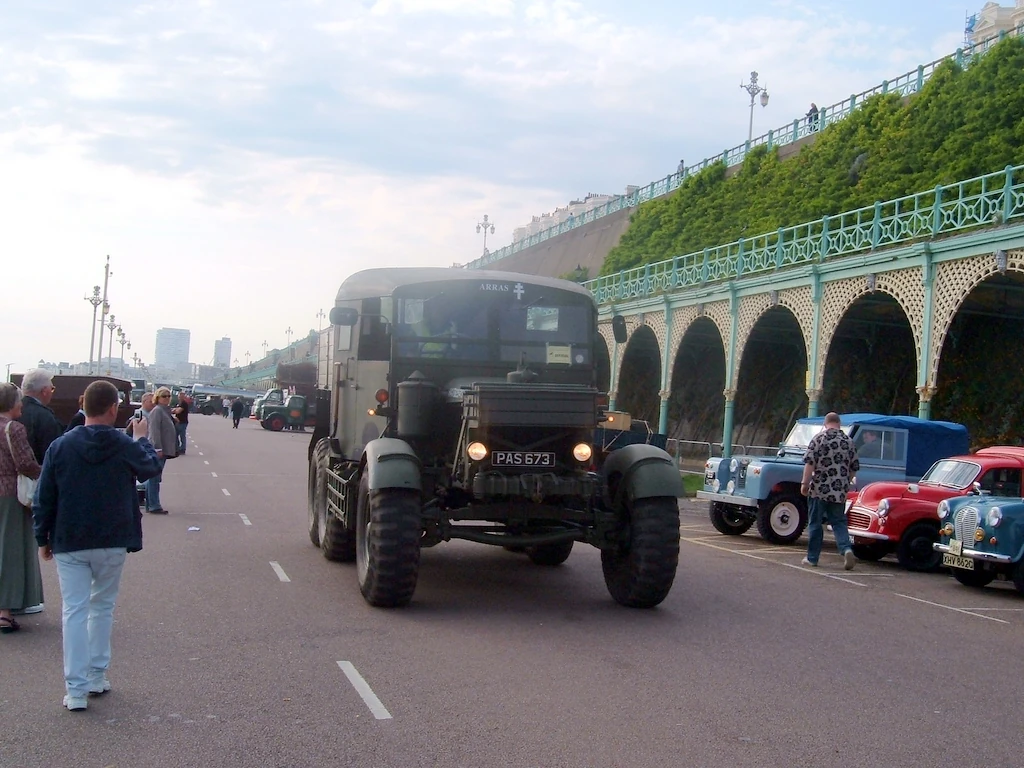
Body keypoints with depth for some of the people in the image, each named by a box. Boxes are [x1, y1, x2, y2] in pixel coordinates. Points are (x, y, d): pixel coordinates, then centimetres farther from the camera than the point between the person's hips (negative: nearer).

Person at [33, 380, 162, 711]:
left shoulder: (60, 447, -7)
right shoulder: (125, 447, -9)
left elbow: (44, 499, -2)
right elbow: (151, 467, 13)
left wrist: (43, 538, 9)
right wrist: (142, 439, 30)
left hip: (69, 544, 0)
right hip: (112, 544, 0)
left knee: (74, 611, 1)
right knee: (102, 607, 16)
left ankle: (76, 690, -2)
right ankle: (97, 677, 22)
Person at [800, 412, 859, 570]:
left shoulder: (819, 438, -5)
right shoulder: (848, 441, 7)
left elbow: (809, 462, -12)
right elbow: (854, 467, 11)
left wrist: (805, 483, -8)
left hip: (819, 488, -3)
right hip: (839, 491, 3)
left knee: (815, 523, 6)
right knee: (839, 522, 11)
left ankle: (812, 558, 10)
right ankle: (847, 549, -11)